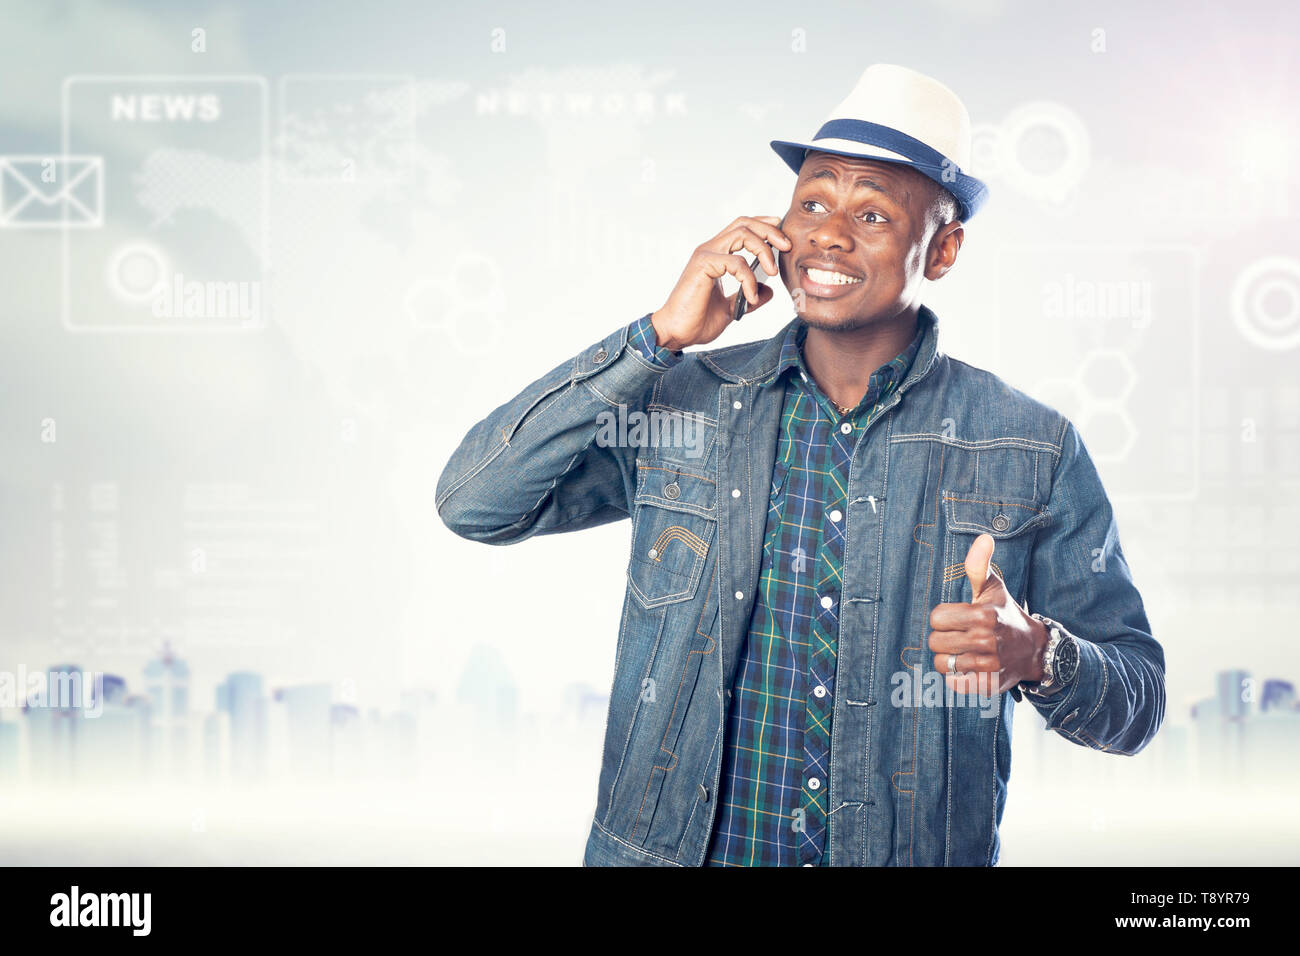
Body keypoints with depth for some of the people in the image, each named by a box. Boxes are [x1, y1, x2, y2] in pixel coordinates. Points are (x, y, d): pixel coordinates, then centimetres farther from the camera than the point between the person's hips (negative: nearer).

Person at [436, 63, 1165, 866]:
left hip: (912, 856, -1)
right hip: (668, 850, 1)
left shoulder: (1031, 449, -2)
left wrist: (1037, 655, -22)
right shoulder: (679, 402, 1)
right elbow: (473, 502, -8)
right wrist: (660, 335, -11)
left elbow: (1136, 708, 0)